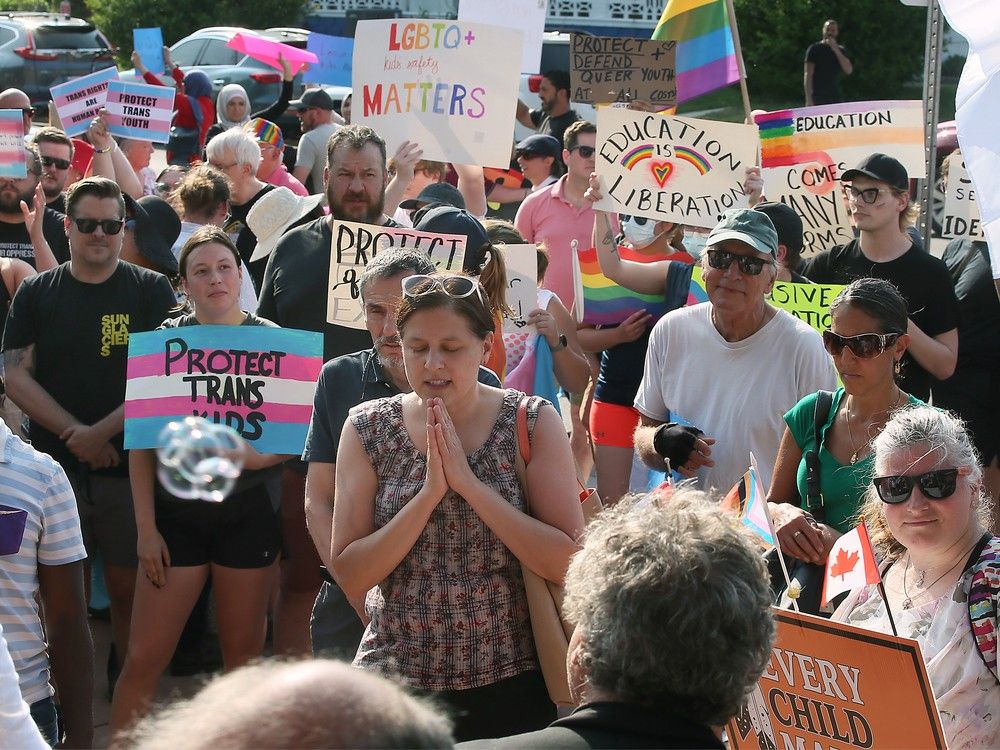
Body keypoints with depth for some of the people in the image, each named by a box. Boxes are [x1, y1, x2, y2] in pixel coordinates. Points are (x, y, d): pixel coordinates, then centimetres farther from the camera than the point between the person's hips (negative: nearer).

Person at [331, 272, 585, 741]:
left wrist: (470, 482, -19)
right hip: (396, 679, 1)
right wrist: (430, 492, -19)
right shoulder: (368, 429, -2)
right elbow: (349, 576, -8)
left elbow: (567, 562, -13)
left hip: (510, 684, -1)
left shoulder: (532, 423, -5)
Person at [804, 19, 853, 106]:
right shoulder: (814, 49, 0)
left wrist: (836, 50, -10)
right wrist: (809, 99, -15)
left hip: (836, 97, 4)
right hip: (818, 98, -4)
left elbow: (848, 71, -2)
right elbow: (808, 75, -5)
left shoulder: (840, 50, 13)